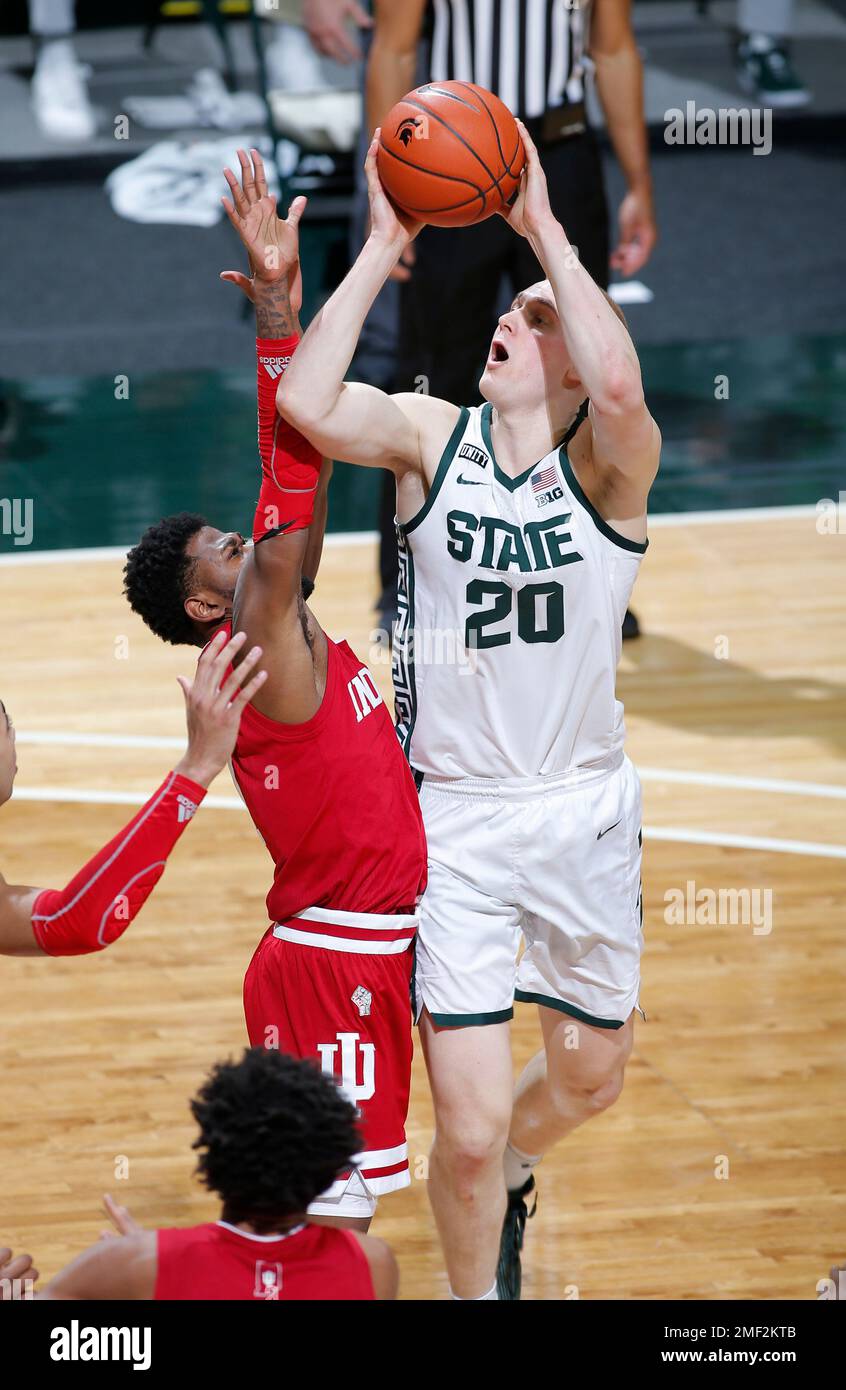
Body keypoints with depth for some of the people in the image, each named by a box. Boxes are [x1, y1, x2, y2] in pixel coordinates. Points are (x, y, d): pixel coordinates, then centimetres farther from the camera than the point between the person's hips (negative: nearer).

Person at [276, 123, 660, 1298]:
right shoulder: (429, 435, -5)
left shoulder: (610, 462, -10)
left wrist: (545, 228, -29)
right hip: (452, 815, -1)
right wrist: (383, 248, -22)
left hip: (585, 810, 1)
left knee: (588, 1073, 21)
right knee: (468, 1127, -7)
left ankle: (508, 1176, 55)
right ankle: (474, 1293, 20)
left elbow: (621, 390, -34)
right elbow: (306, 406, -24)